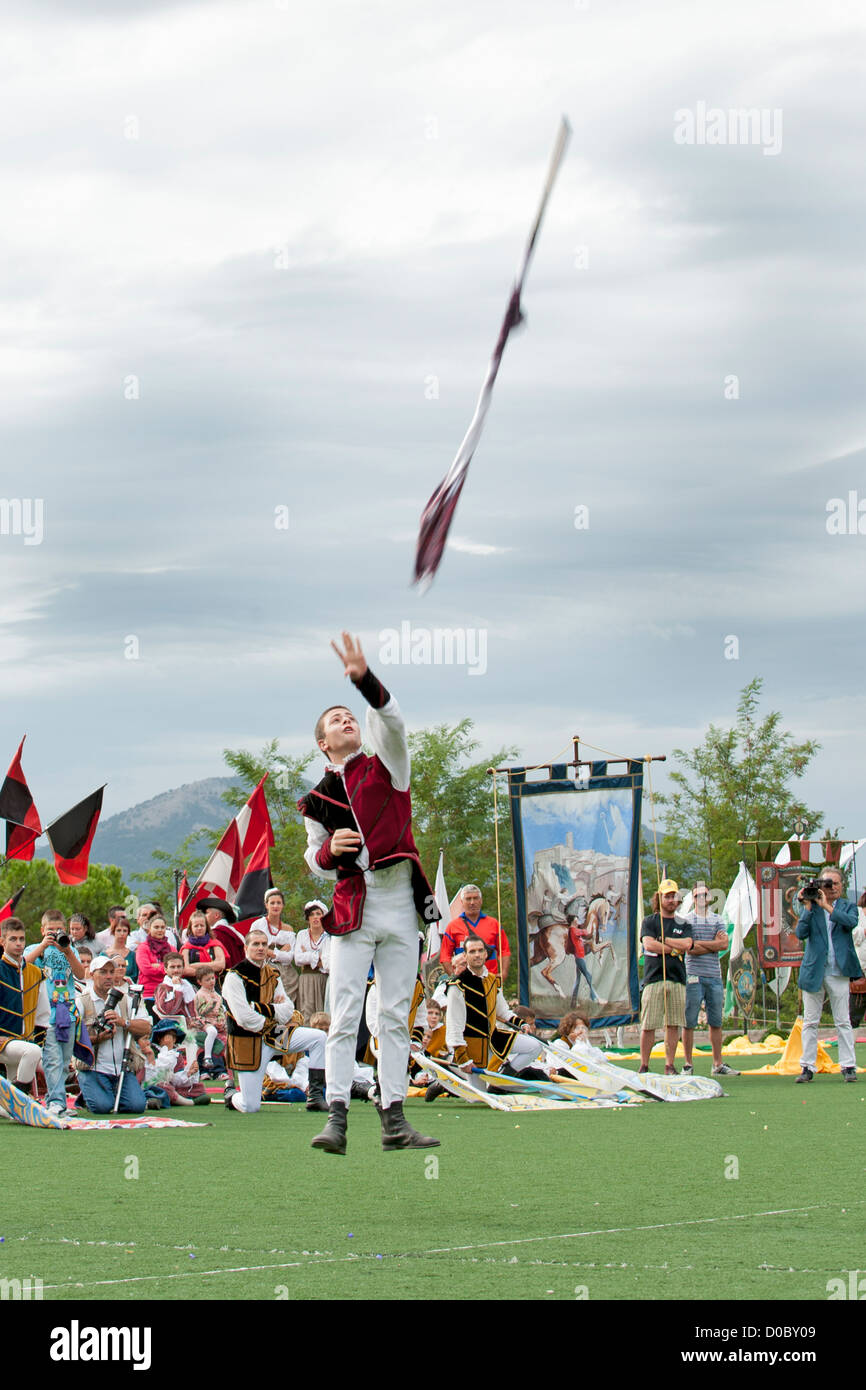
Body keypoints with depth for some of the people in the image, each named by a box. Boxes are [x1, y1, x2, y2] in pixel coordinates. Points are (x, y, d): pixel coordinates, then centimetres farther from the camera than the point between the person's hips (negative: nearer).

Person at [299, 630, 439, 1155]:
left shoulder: (387, 768, 7)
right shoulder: (318, 800, 11)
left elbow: (391, 721, -13)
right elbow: (315, 860, 19)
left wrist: (366, 680, -28)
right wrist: (328, 849, -6)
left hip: (401, 903, 0)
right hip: (352, 908, 0)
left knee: (396, 1015, 3)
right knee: (345, 1016, -8)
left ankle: (394, 1119, 6)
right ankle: (337, 1118, -11)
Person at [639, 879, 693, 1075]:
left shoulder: (683, 925, 17)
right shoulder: (650, 921, 9)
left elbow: (687, 945, -2)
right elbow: (649, 945, -8)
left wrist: (662, 940, -3)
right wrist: (674, 949, -5)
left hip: (677, 980, 3)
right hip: (654, 978, -3)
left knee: (673, 1025, 1)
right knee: (648, 1026, -5)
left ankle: (669, 1066, 6)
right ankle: (644, 1066, 1)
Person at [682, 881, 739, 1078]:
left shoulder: (718, 920, 14)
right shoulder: (686, 920, 3)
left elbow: (724, 944, -1)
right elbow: (689, 949, -9)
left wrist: (698, 943, -4)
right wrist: (714, 944, -4)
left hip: (714, 976, 4)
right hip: (694, 975, -4)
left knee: (716, 1023, 6)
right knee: (689, 1022, -4)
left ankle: (718, 1064, 11)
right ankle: (688, 1065, 0)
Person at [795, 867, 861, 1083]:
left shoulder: (848, 906, 7)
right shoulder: (811, 908, 7)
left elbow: (851, 922, -15)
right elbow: (801, 933, -6)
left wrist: (827, 906, -16)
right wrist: (808, 906, -11)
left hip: (838, 972, -1)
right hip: (813, 971, 1)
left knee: (843, 1022, 1)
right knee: (810, 1022, 3)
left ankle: (848, 1066, 4)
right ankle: (807, 1067, 7)